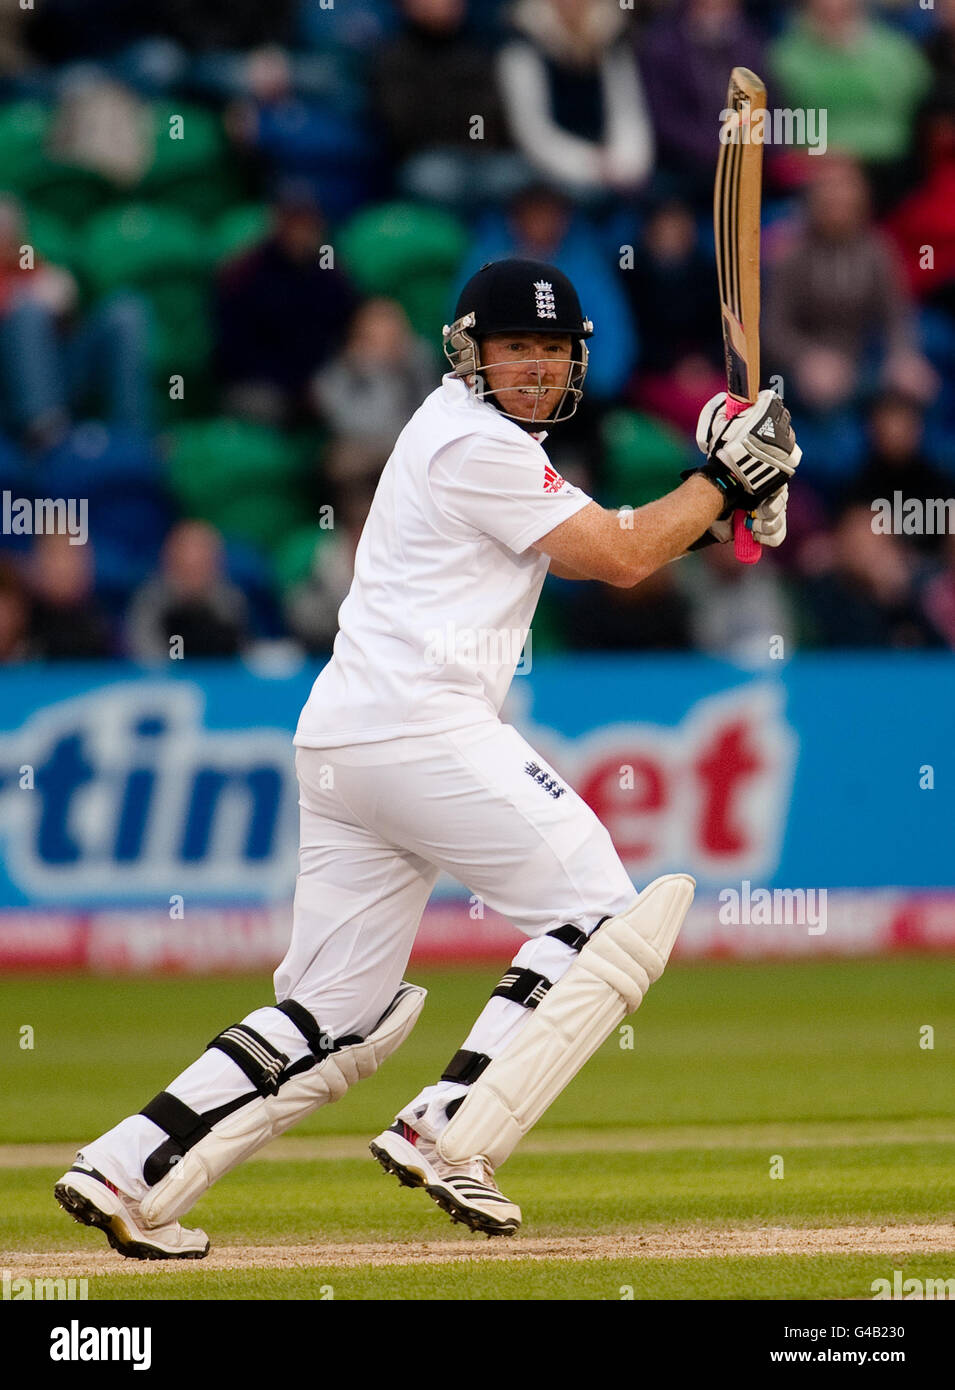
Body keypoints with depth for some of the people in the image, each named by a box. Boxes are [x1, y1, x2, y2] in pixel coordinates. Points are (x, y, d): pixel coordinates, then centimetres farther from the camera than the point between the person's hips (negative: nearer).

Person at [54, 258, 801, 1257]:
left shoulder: (469, 426, 23)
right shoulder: (475, 444, -8)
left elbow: (590, 546, 25)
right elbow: (622, 560, -7)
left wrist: (715, 505, 12)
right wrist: (723, 477, 5)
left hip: (337, 740, 10)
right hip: (420, 723, -10)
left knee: (335, 1018, 9)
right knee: (601, 915, -5)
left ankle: (126, 1174, 0)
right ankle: (448, 1135, -13)